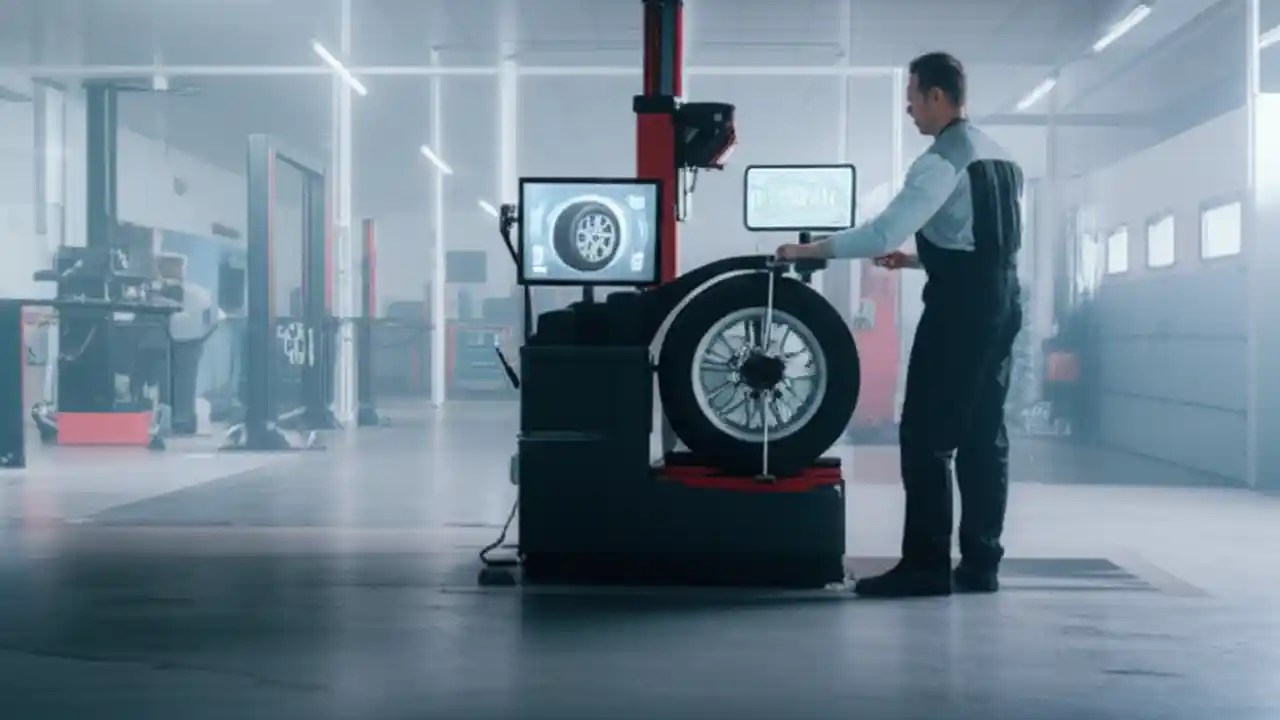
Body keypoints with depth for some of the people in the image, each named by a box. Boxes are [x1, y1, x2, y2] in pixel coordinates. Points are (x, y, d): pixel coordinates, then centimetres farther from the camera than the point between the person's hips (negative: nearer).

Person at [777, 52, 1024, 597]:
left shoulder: (943, 160, -13)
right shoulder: (997, 156, 17)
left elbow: (884, 231, -20)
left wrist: (810, 250, -12)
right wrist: (915, 260, 18)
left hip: (960, 306, -9)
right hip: (1001, 299, 9)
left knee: (926, 437, -5)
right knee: (983, 435, 9)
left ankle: (926, 566, -5)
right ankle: (981, 564, 12)